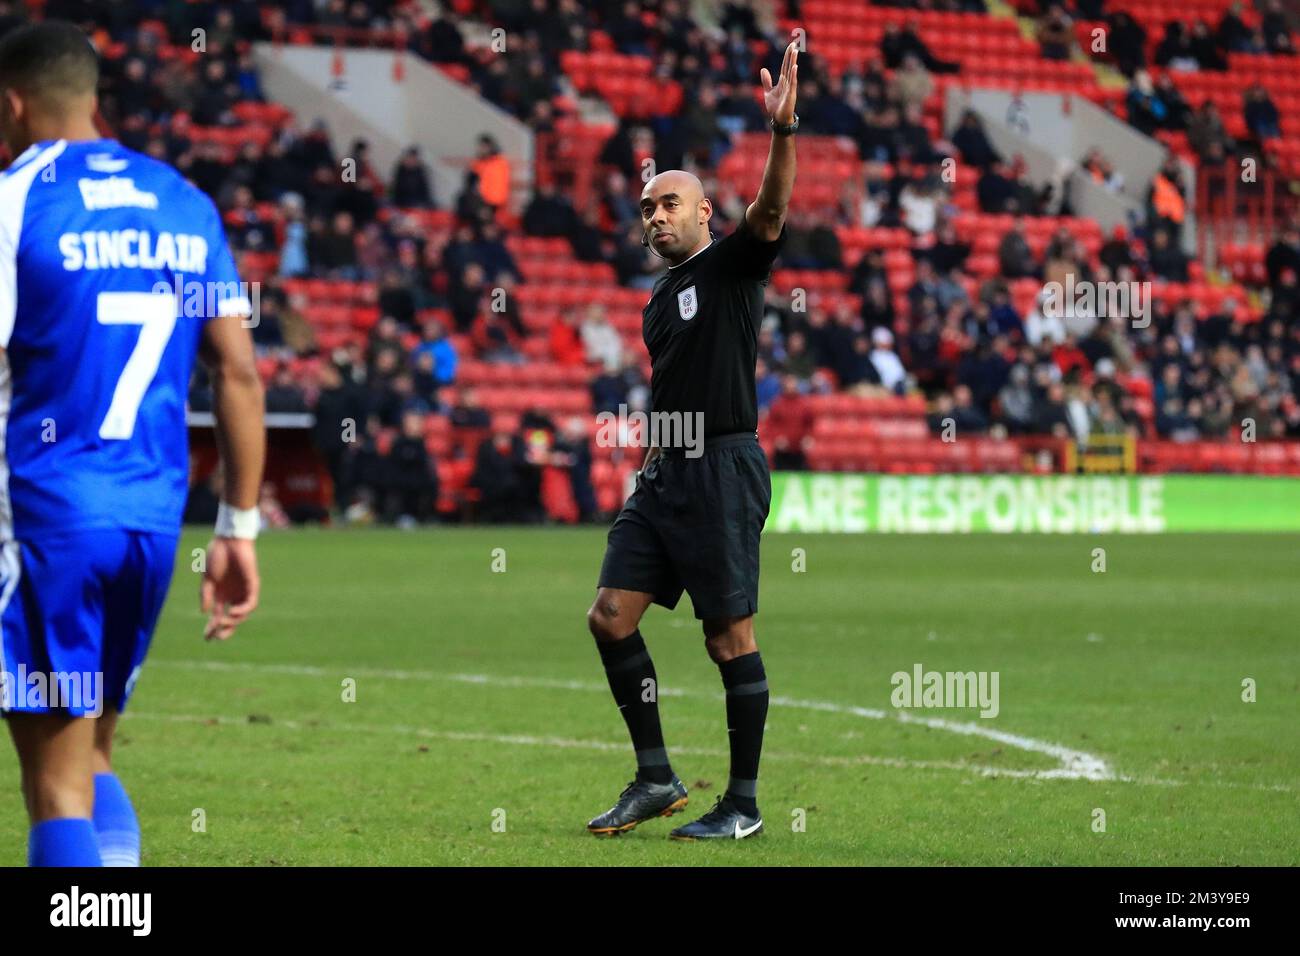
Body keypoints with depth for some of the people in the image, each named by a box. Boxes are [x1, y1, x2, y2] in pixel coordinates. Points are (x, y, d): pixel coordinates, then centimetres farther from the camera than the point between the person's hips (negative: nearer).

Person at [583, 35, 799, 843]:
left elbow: (772, 210, -22)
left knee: (731, 637, -5)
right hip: (665, 473, 8)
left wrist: (783, 131, -37)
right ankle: (656, 779, 8)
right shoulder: (663, 298, 20)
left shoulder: (732, 267, -3)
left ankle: (744, 803, 2)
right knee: (611, 615, 1)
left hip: (723, 469, -8)